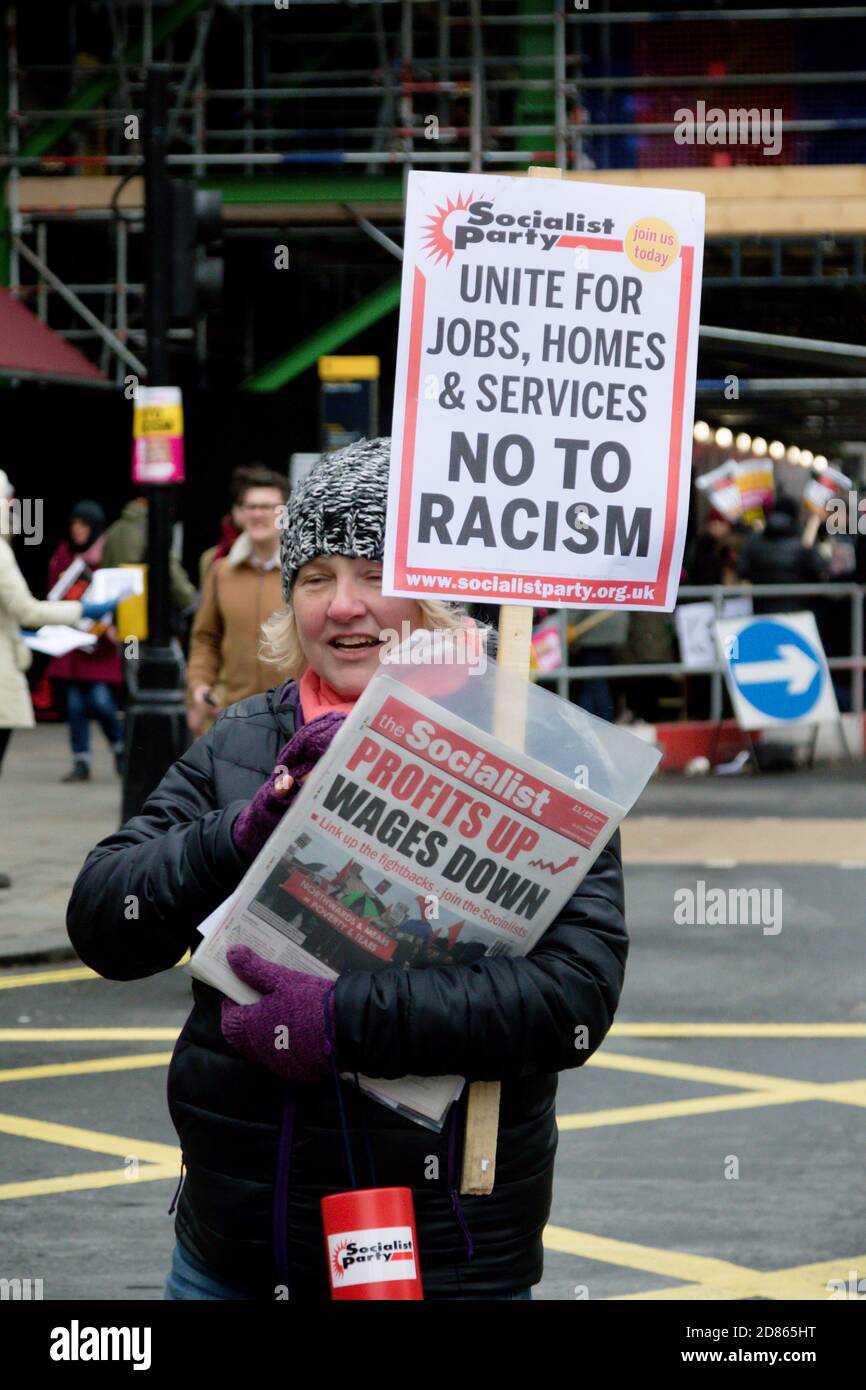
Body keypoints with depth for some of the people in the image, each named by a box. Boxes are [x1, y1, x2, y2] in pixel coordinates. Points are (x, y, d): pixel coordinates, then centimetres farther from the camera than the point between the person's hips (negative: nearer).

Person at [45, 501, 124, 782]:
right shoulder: (63, 554, 9)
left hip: (100, 640, -4)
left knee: (100, 700, -10)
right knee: (75, 703, 3)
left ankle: (119, 747, 17)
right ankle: (81, 763, 10)